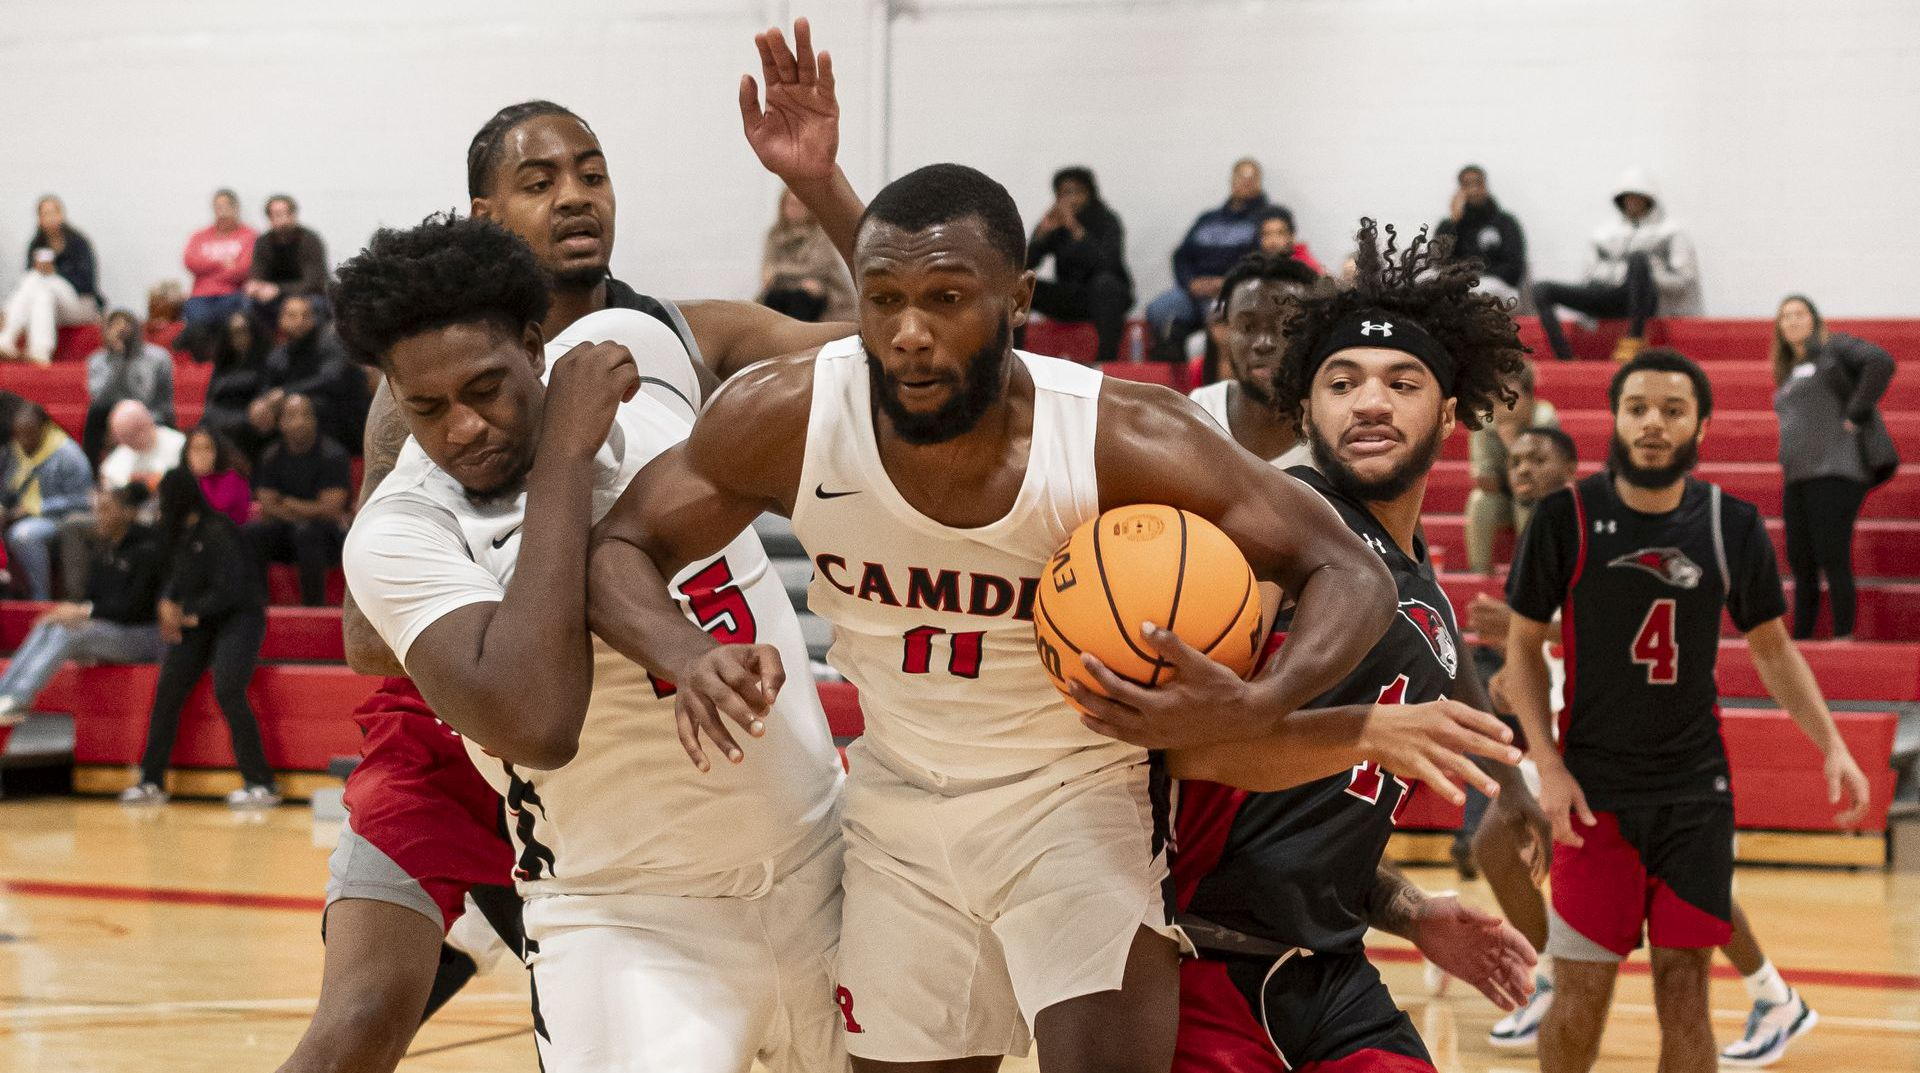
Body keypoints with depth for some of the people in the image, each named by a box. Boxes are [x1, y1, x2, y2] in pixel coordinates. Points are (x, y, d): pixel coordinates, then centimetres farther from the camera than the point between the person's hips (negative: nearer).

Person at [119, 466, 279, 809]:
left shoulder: (217, 533, -16)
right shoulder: (179, 534, 8)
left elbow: (229, 591, -19)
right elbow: (176, 578, 16)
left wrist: (188, 614, -13)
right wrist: (168, 604, -6)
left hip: (238, 618, -8)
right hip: (200, 623, 8)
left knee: (227, 691, -23)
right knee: (167, 691, -2)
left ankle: (261, 784, -19)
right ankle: (152, 782, 5)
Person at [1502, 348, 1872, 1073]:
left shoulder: (1732, 525, -1)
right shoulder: (1567, 518, -8)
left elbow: (1772, 647, 10)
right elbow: (1523, 645, 0)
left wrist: (1833, 747, -2)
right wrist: (1548, 765, -10)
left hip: (1696, 791, 2)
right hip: (1596, 789, -2)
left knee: (1684, 986, 4)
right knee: (1580, 993, -1)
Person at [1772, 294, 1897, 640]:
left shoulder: (1834, 348, -1)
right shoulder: (1788, 373, 22)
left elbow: (1881, 363, -16)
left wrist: (1856, 414, -15)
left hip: (1835, 471, -8)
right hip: (1797, 478, 8)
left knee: (1833, 559, -11)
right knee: (1800, 564, 8)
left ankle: (1844, 638, -10)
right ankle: (1799, 641, 12)